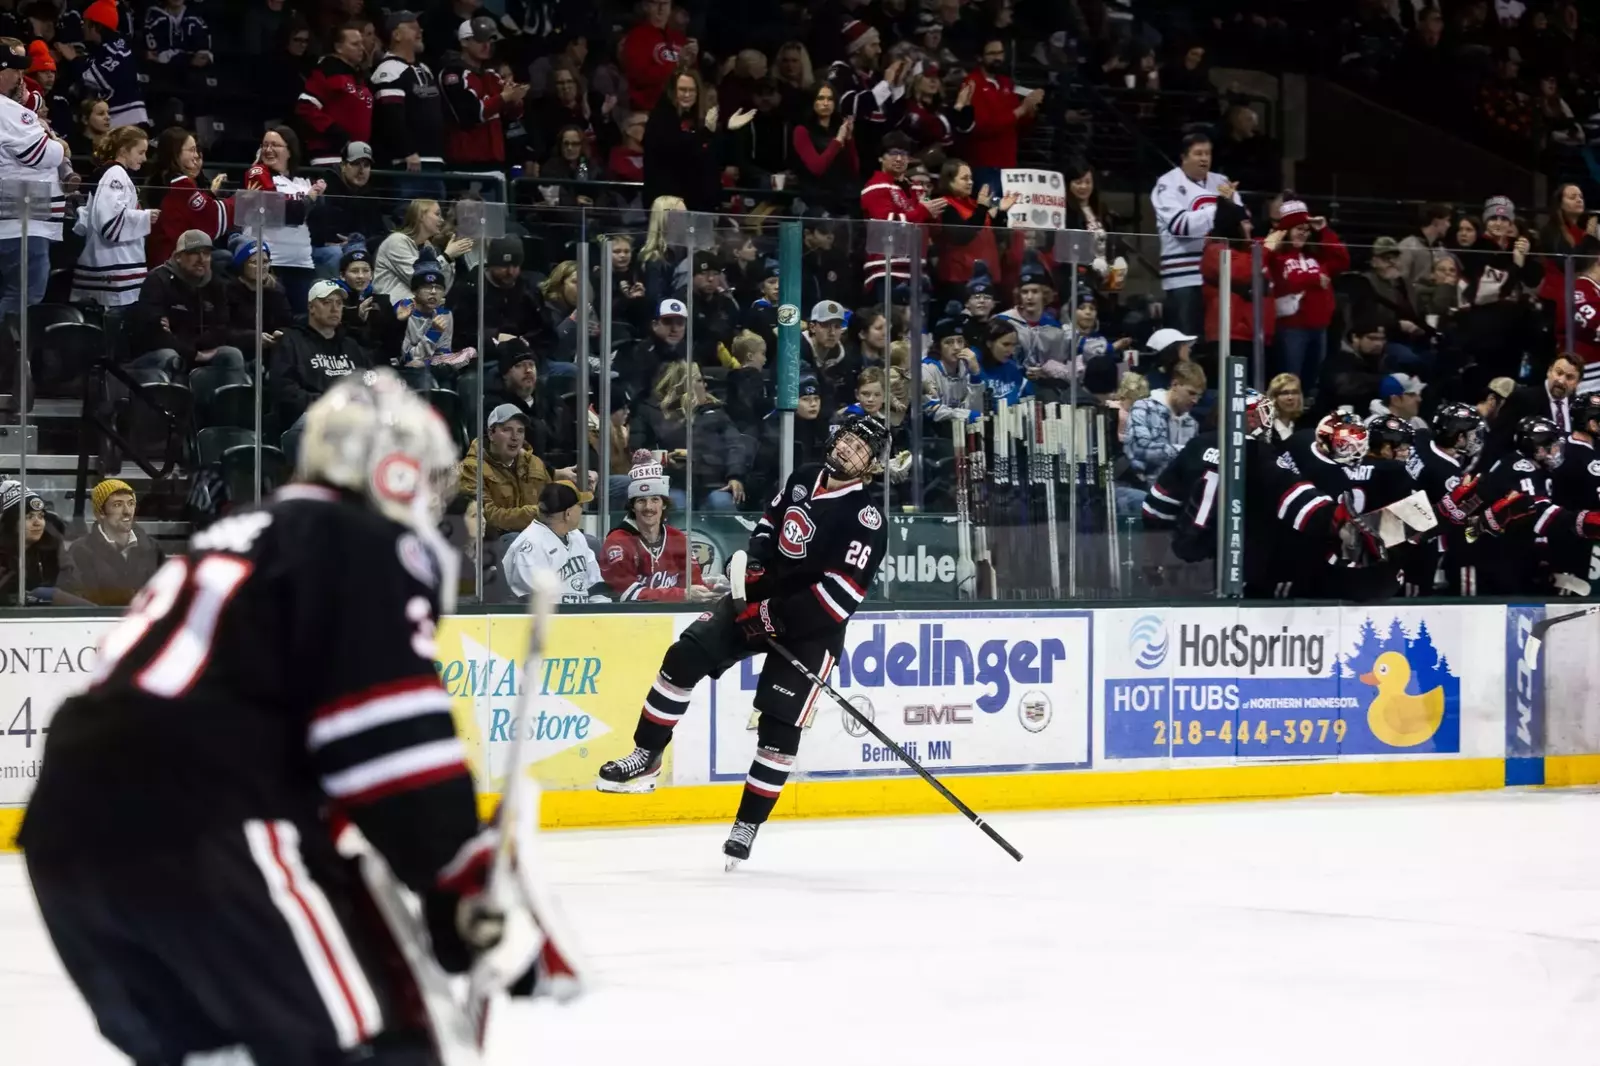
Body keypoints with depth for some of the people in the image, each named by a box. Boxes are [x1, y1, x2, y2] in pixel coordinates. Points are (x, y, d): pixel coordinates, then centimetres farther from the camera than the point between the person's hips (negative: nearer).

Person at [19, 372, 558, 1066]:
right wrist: (468, 901, -3)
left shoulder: (235, 543, 32)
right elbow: (397, 743, -6)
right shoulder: (368, 548, 5)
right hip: (199, 831, -9)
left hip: (68, 825, 9)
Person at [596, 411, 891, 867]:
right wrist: (753, 559, 0)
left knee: (780, 725, -11)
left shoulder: (866, 520, -16)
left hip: (810, 628, -6)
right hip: (760, 598, 6)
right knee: (685, 656, -10)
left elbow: (843, 593, -24)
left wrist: (778, 615, -24)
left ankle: (747, 825, 2)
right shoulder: (801, 480, 6)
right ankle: (645, 759, 0)